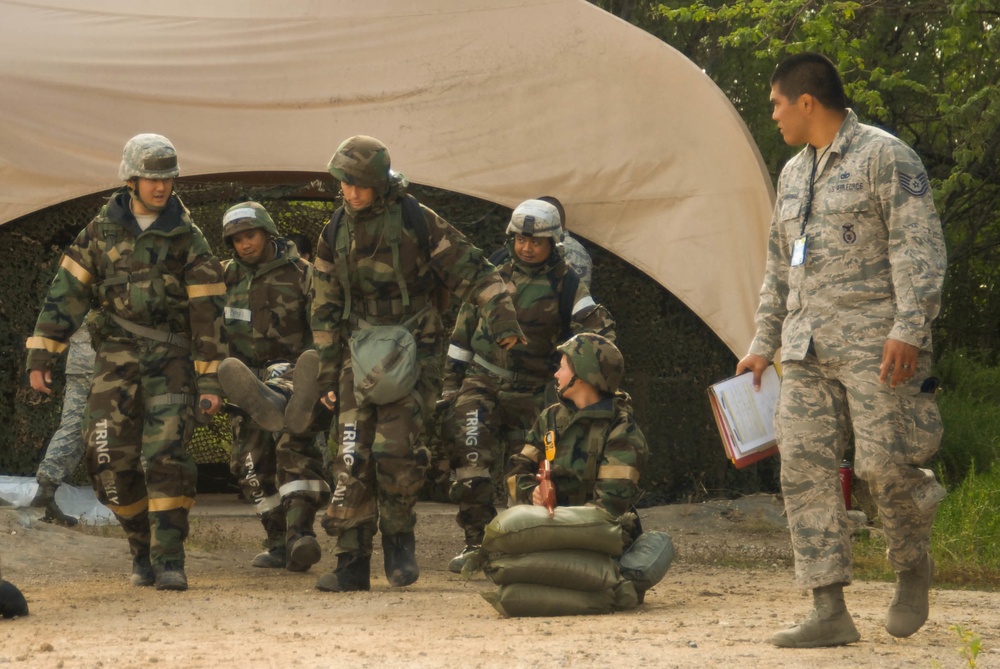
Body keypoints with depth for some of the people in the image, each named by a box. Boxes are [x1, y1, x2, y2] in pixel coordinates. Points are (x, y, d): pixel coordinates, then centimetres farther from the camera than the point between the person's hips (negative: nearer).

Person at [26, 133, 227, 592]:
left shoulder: (187, 238, 0)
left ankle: (169, 561, -13)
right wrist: (40, 355, -2)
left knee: (166, 458, -15)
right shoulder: (102, 231, 6)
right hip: (116, 360, 2)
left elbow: (207, 312, 0)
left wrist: (211, 380, -4)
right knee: (111, 463, -1)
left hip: (171, 362, -2)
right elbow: (66, 292, 5)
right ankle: (142, 551, 18)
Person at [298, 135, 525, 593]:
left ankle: (399, 538, 7)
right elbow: (326, 310, 16)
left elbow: (472, 271, -4)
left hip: (413, 351, -4)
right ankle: (352, 563, 2)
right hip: (361, 353, 4)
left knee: (395, 449, -15)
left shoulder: (416, 223, -5)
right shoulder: (334, 236, 9)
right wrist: (327, 373, 14)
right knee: (352, 459, -3)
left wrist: (501, 315, -17)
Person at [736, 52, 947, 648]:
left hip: (873, 338, -7)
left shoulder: (884, 156, -4)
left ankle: (914, 566, 20)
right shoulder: (793, 174, 20)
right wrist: (764, 343, 22)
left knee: (883, 462, -10)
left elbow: (920, 247, -11)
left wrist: (908, 328, -20)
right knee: (806, 469, -3)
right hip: (808, 346, 7)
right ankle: (830, 613, -3)